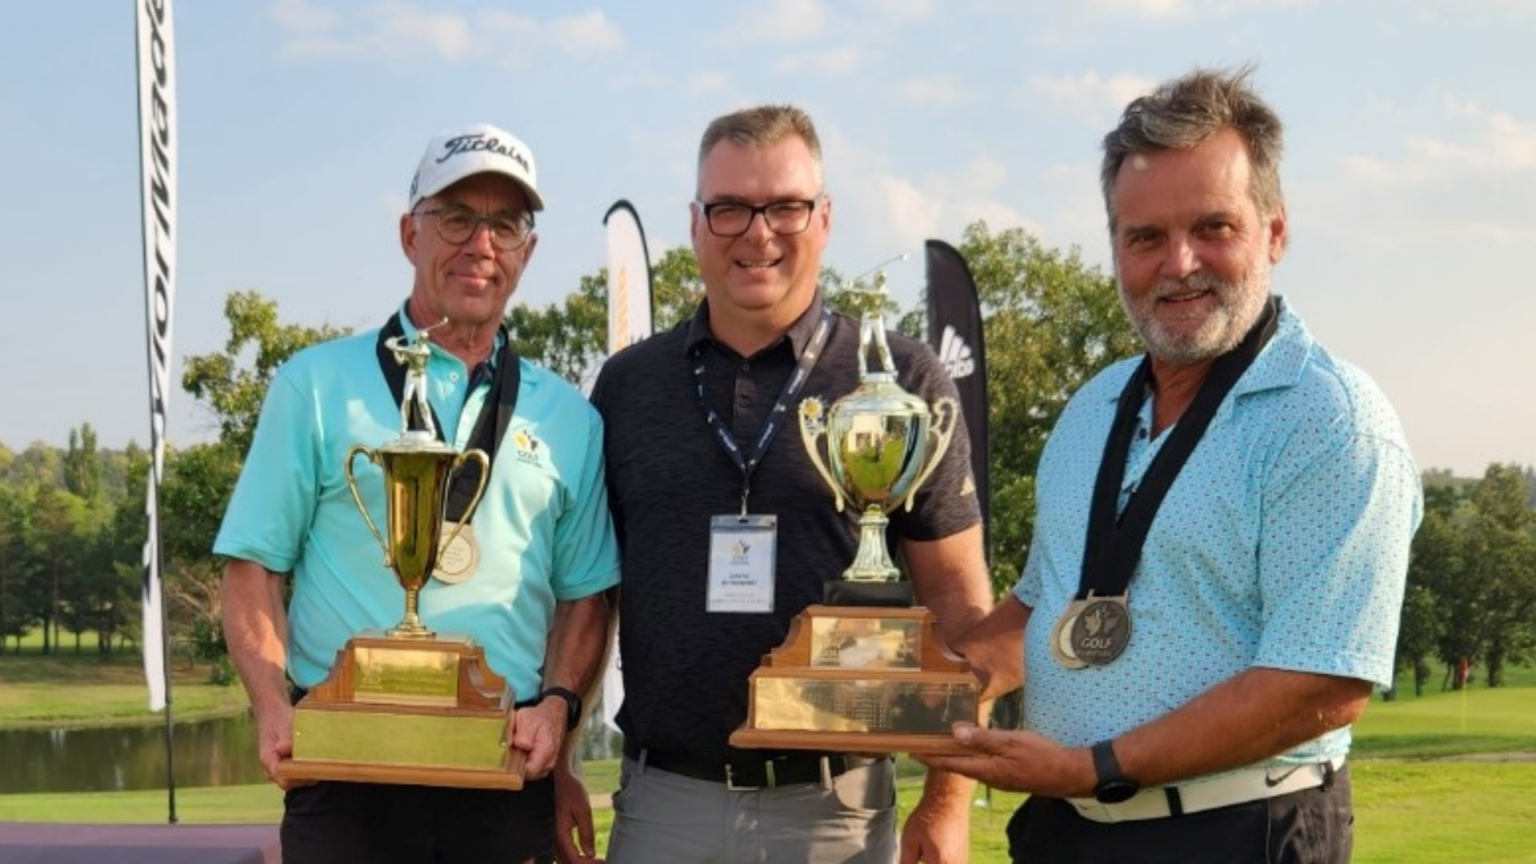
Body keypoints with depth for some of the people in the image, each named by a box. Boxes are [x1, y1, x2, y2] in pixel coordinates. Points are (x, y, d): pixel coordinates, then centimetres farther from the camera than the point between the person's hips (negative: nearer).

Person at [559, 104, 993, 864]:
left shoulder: (900, 382, 0)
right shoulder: (628, 384, 7)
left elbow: (958, 604, 1)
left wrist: (948, 799, -5)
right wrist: (553, 767, 5)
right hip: (662, 800, 2)